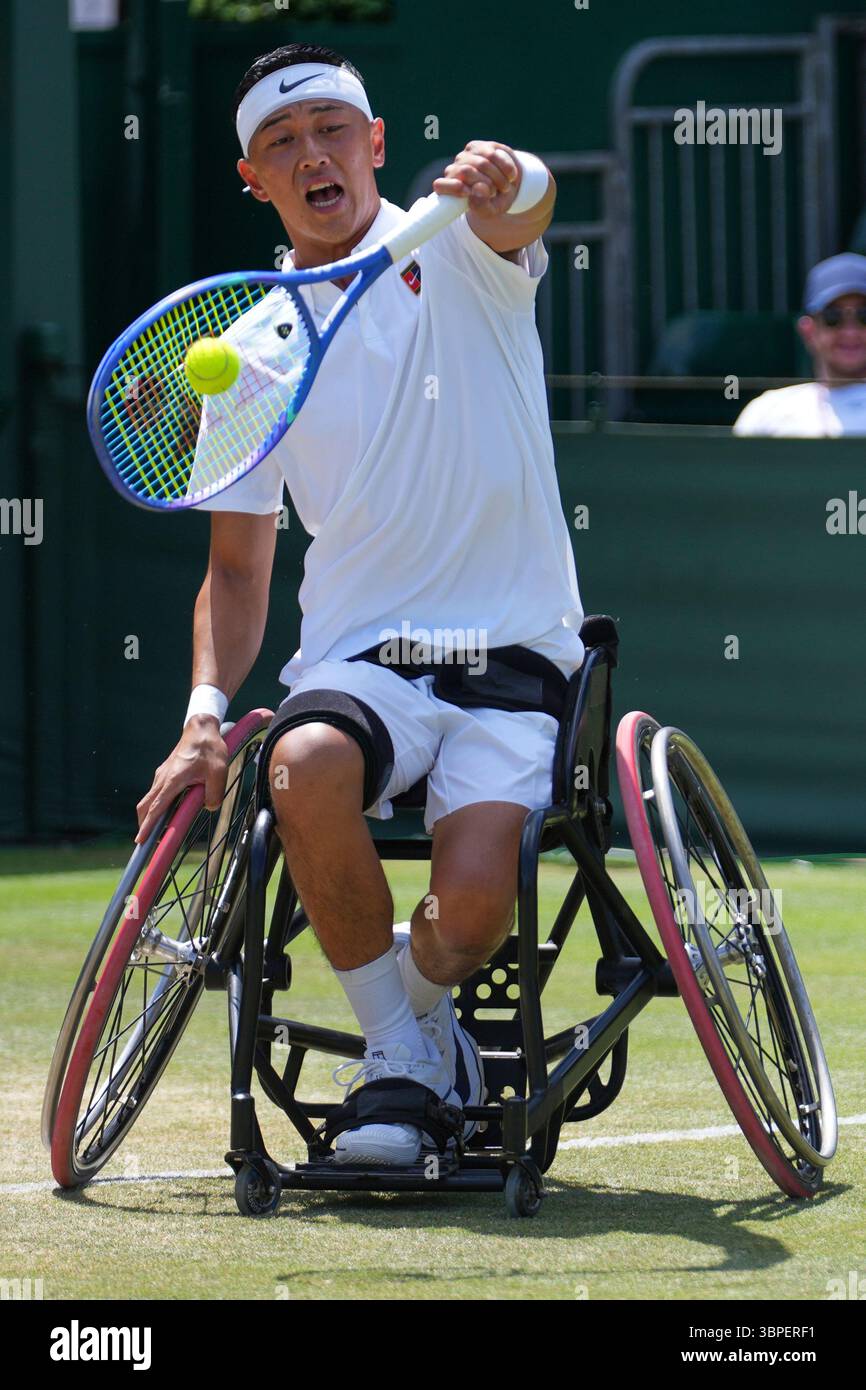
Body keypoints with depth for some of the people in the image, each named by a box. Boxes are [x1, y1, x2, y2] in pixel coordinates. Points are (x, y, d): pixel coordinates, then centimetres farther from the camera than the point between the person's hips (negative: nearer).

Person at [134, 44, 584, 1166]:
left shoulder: (458, 252, 3)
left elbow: (528, 202, -23)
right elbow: (238, 566, 15)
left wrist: (505, 183, -48)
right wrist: (205, 715, -1)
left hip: (513, 651, -2)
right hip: (354, 652, 2)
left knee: (475, 908, -26)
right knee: (306, 769, -35)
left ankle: (417, 994, 14)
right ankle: (397, 1051, -11)